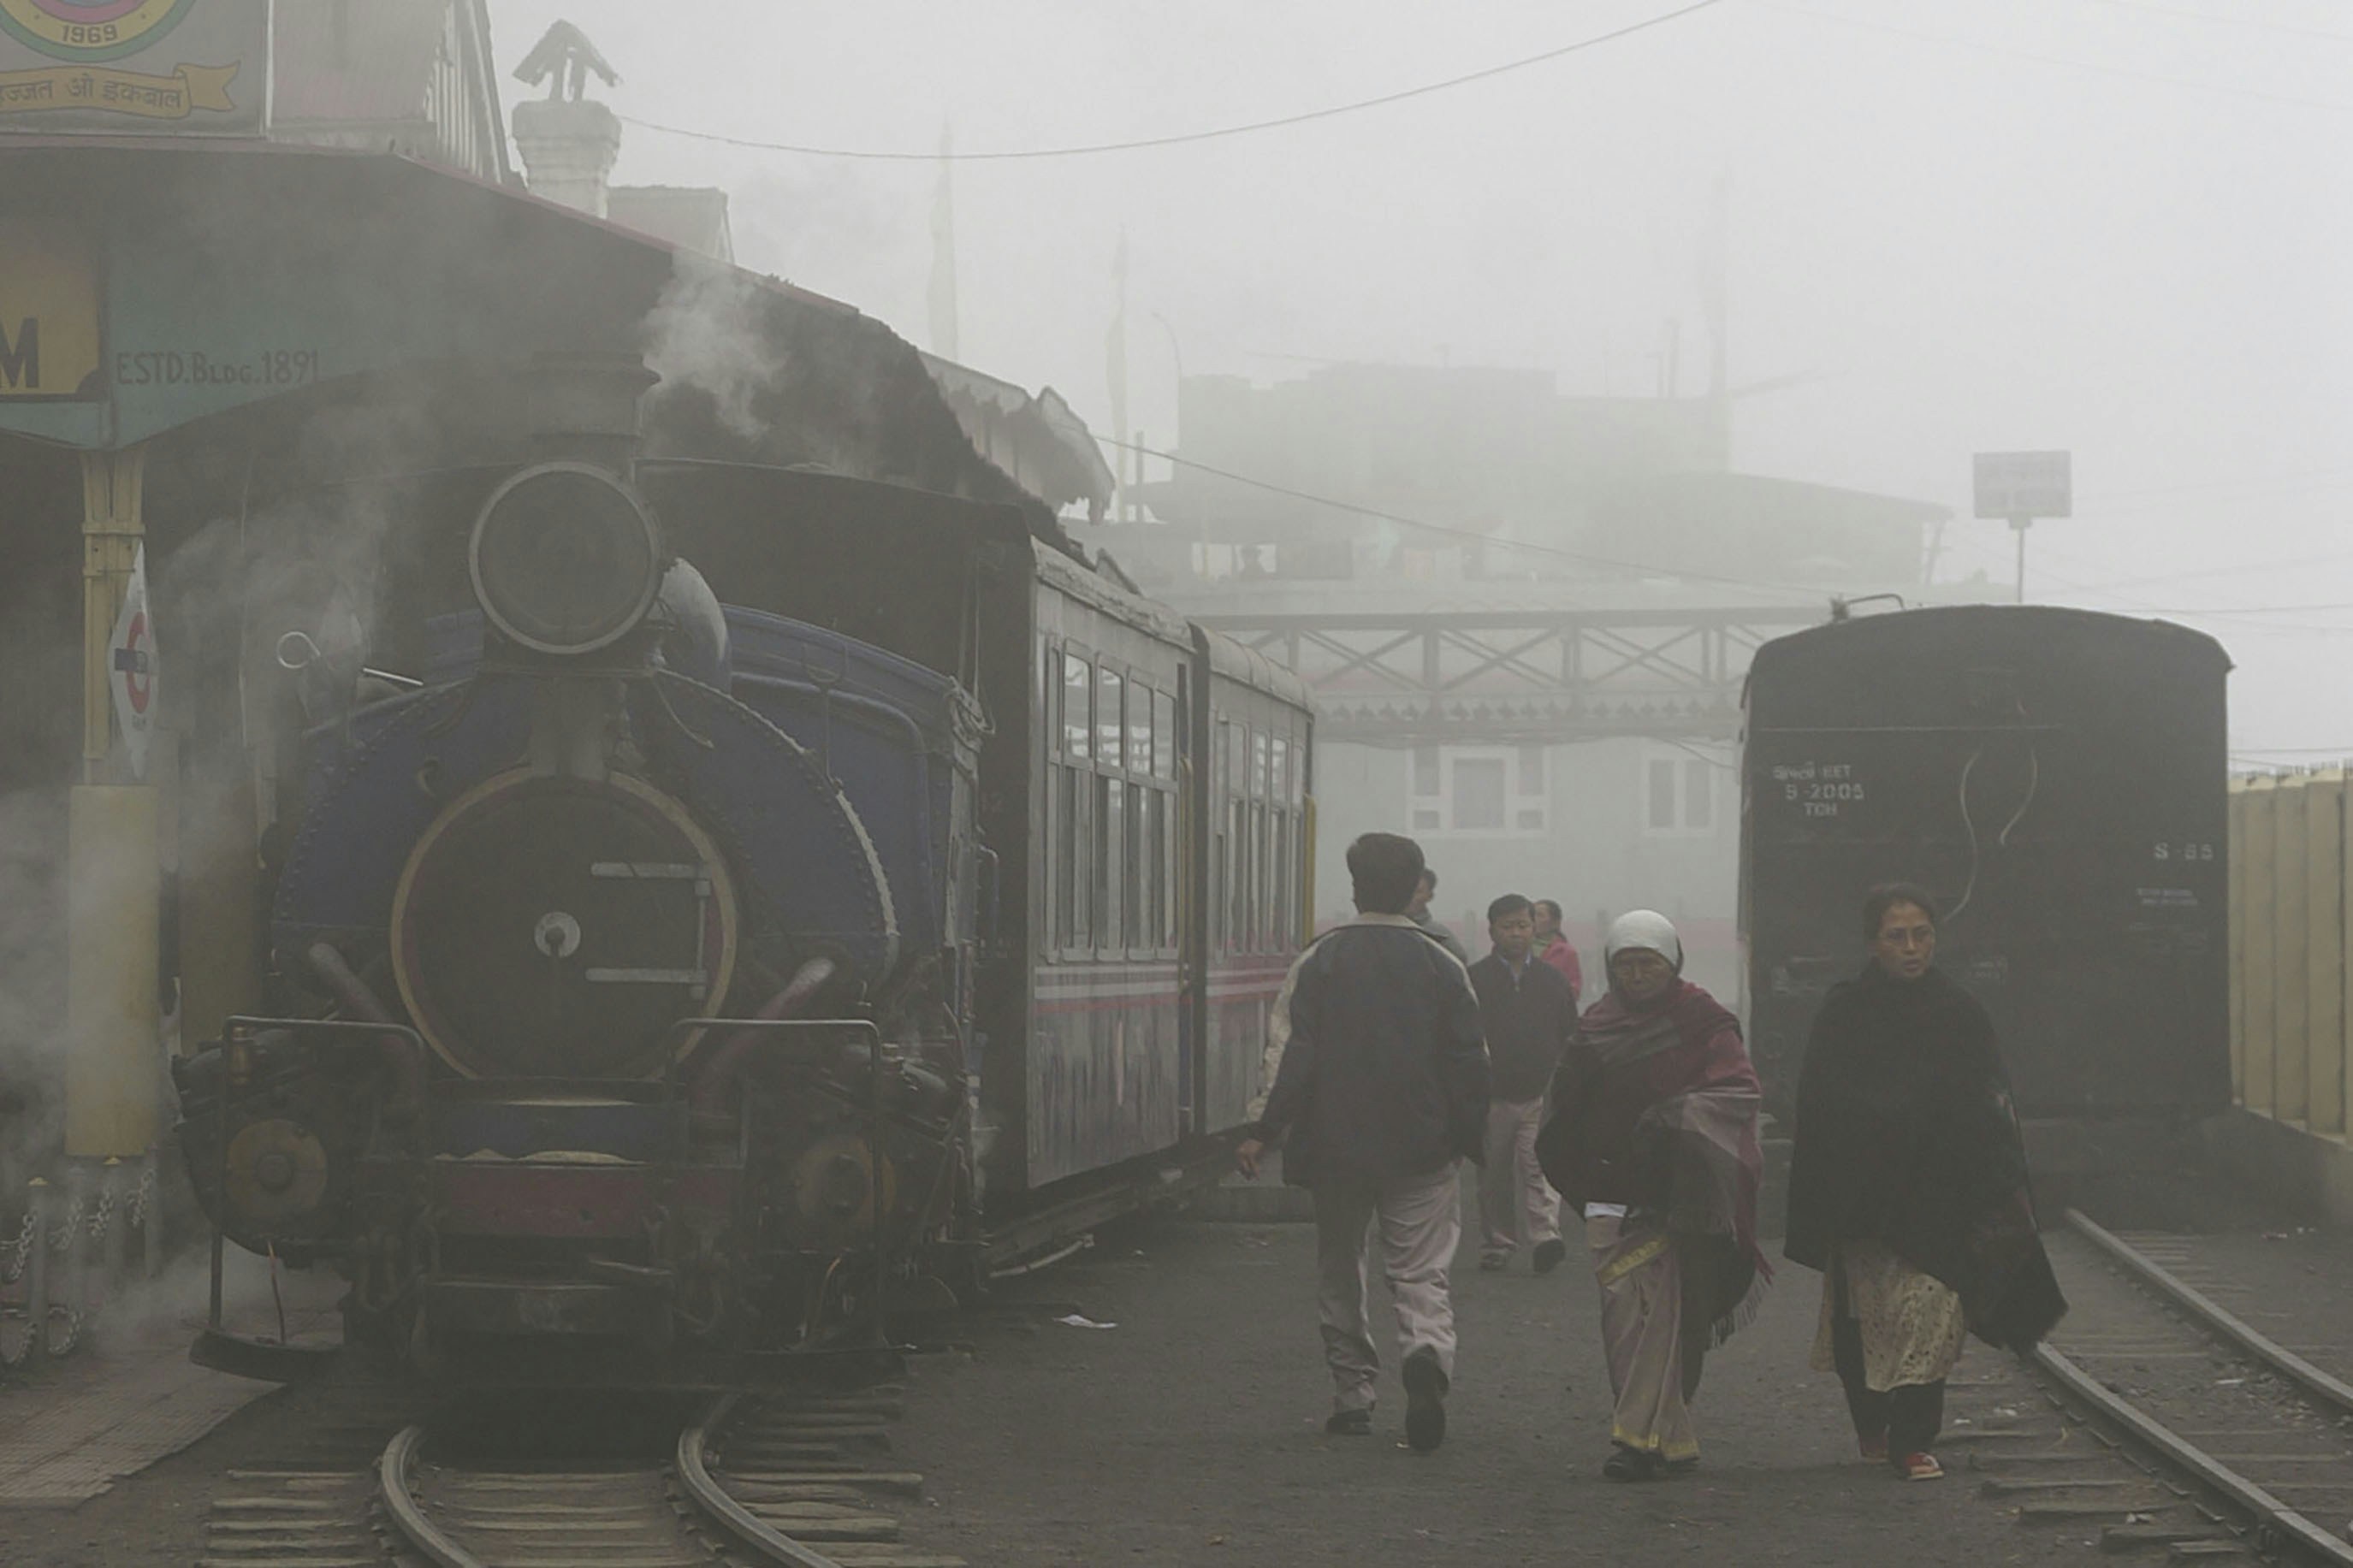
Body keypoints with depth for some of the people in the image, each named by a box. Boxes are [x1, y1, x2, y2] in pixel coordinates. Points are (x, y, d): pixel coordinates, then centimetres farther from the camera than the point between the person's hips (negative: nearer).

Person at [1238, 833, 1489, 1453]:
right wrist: (1471, 1139, 10)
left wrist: (1265, 1132, -5)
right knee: (1423, 1269, 1)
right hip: (1420, 1147, 0)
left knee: (1339, 1269, 13)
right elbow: (1470, 1060, 1)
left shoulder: (1320, 960, -3)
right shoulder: (1440, 964, 0)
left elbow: (1297, 1054, -8)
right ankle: (1428, 1355, -27)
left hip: (1337, 1145, 0)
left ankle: (1352, 1396, 14)